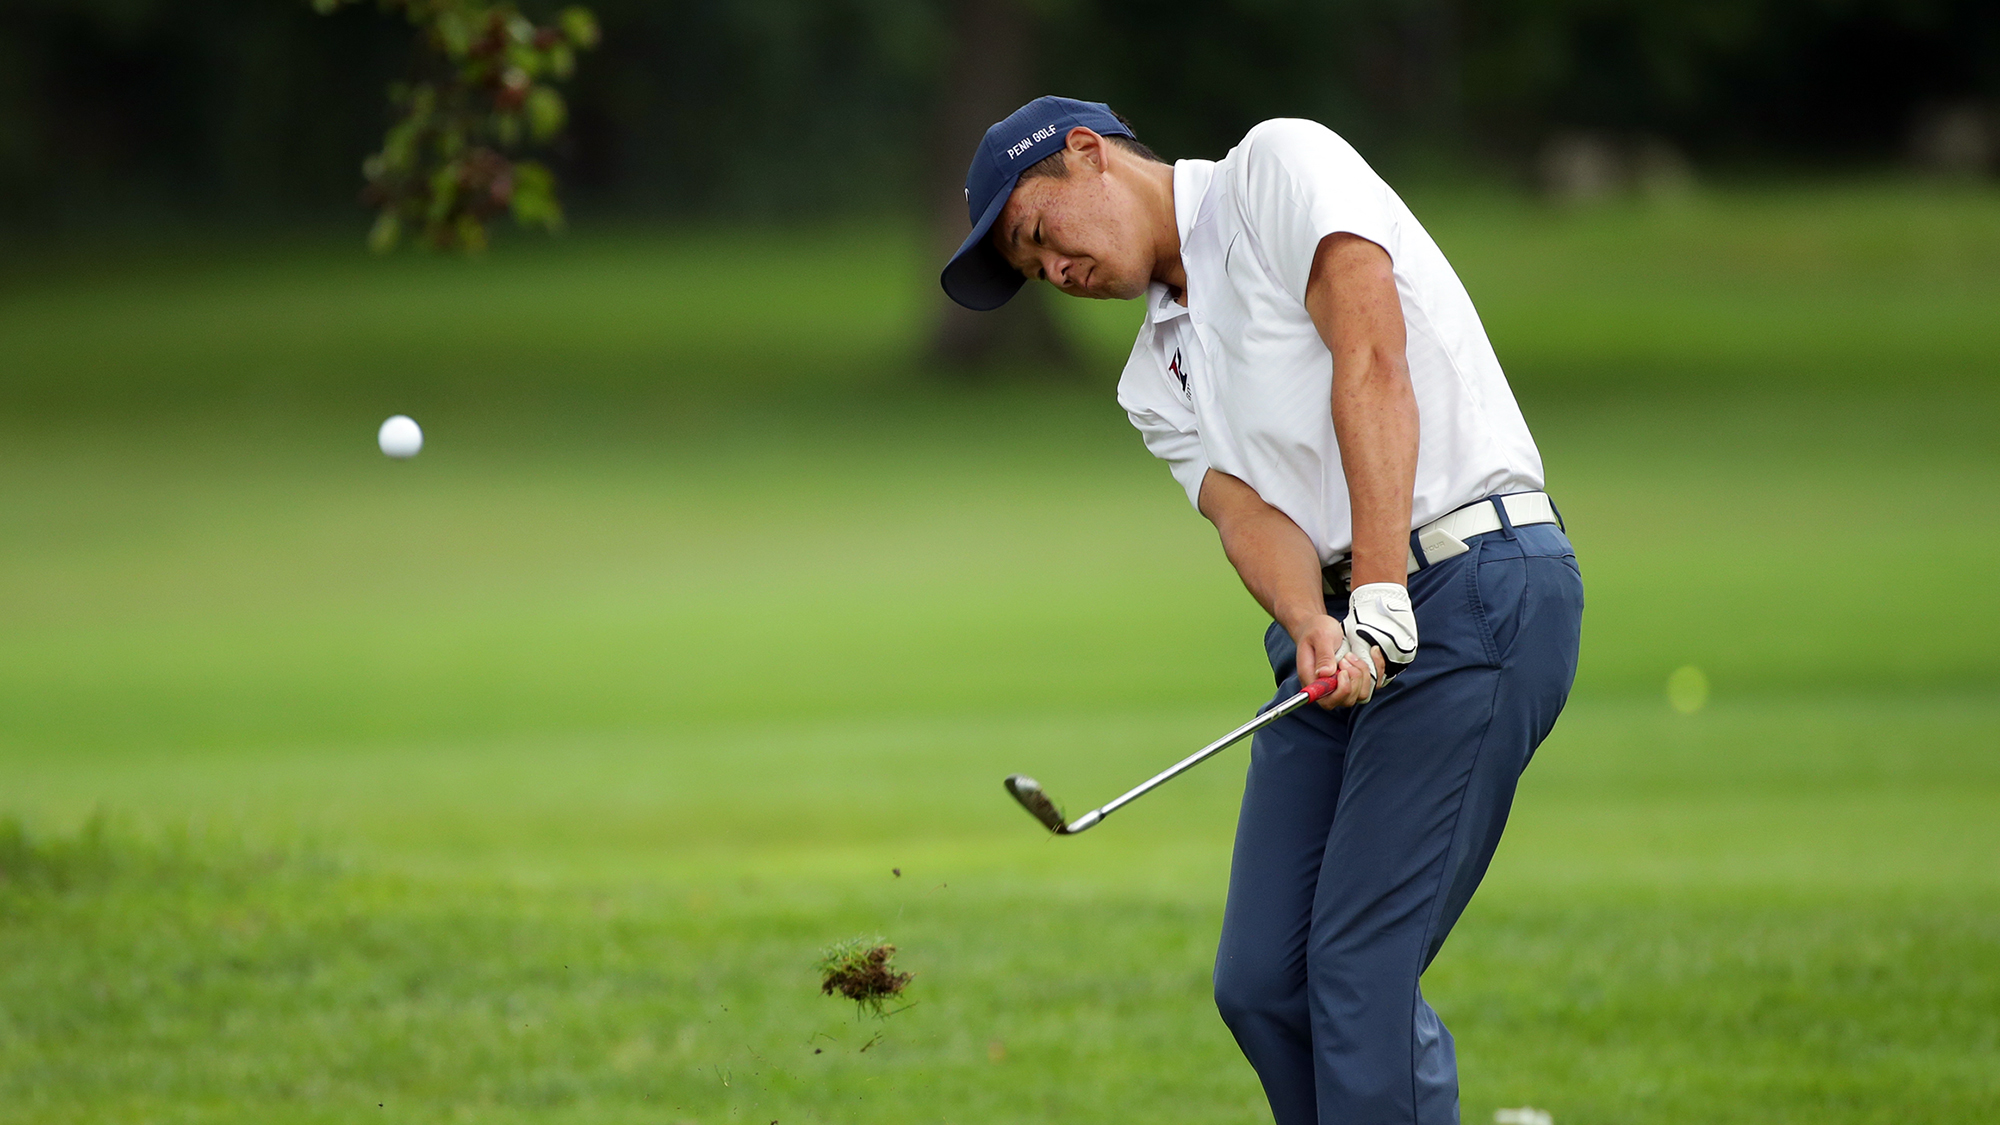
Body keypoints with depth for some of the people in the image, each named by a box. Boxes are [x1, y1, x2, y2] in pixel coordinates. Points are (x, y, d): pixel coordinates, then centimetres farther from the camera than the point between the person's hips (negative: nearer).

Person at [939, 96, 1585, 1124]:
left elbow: (1371, 358, -14)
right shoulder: (1156, 380, 21)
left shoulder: (1278, 165, 0)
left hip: (1478, 584, -8)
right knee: (1260, 982, 0)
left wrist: (1381, 600, -22)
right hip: (1347, 625, 8)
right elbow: (1246, 510, 3)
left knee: (1360, 970, -14)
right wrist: (1313, 627, -21)